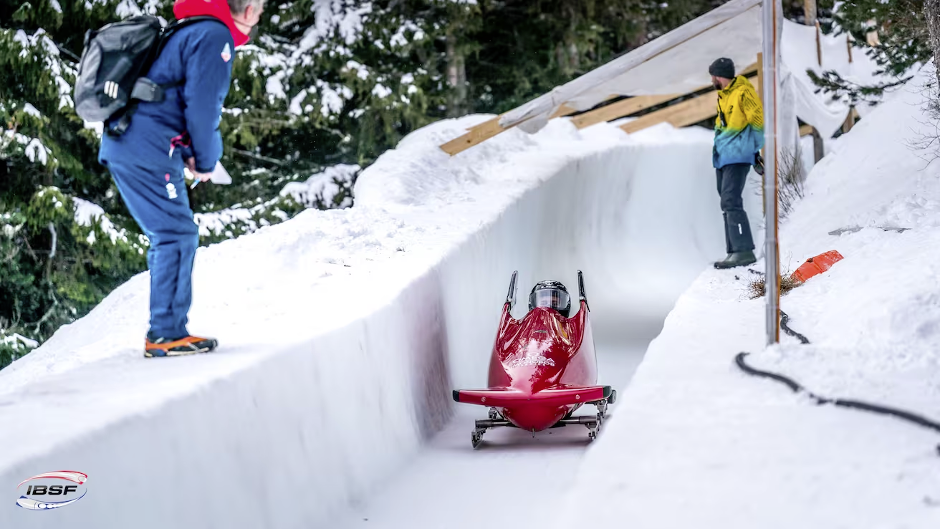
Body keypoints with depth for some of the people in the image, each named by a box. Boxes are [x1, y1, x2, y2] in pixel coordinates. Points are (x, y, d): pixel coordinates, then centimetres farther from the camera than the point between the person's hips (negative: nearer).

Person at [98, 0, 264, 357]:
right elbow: (202, 105, -15)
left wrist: (188, 152, 16)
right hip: (148, 149, -10)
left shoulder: (192, 31, 24)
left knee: (169, 236, 14)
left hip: (123, 143, 10)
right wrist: (206, 161, -2)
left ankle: (166, 330, 17)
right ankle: (166, 334, -8)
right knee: (178, 234, -7)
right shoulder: (215, 36, -8)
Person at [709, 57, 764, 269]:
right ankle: (734, 251, 12)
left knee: (731, 203, -17)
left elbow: (758, 122, -11)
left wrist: (755, 150, -6)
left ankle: (744, 250, -18)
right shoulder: (724, 96, 17)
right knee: (727, 204, 9)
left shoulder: (743, 93, -11)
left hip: (737, 157, -10)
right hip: (723, 157, 10)